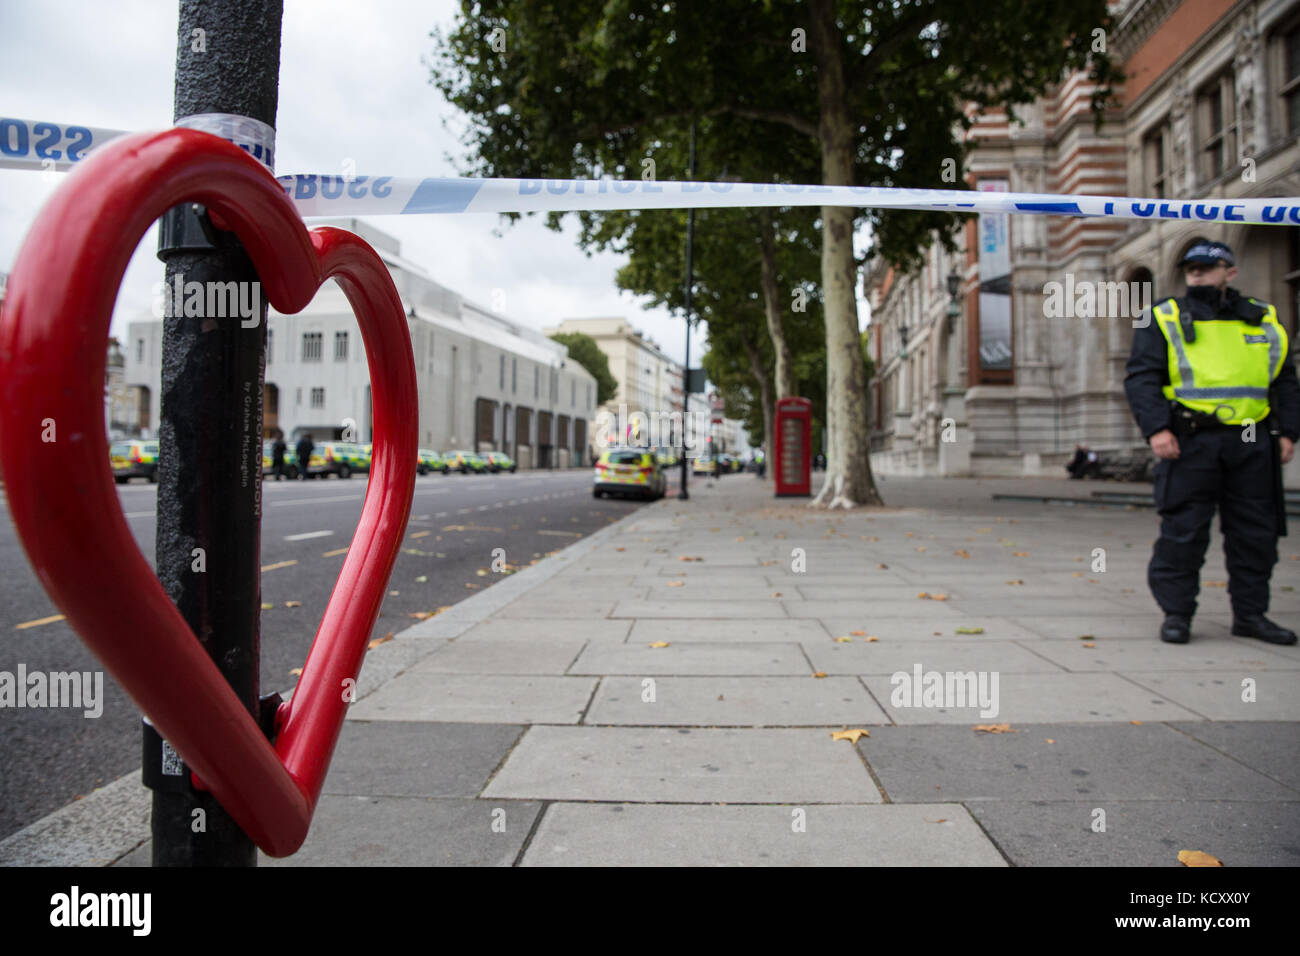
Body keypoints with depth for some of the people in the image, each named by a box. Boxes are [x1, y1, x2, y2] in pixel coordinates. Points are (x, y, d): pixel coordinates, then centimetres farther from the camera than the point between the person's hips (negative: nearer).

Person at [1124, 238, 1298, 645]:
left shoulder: (1264, 319, 15)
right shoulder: (1164, 318, 5)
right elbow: (1141, 378, -3)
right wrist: (1156, 428, -15)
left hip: (1252, 443, 4)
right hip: (1190, 442, -4)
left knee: (1256, 533, 8)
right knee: (1182, 533, -3)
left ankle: (1251, 614, 20)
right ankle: (1176, 613, 7)